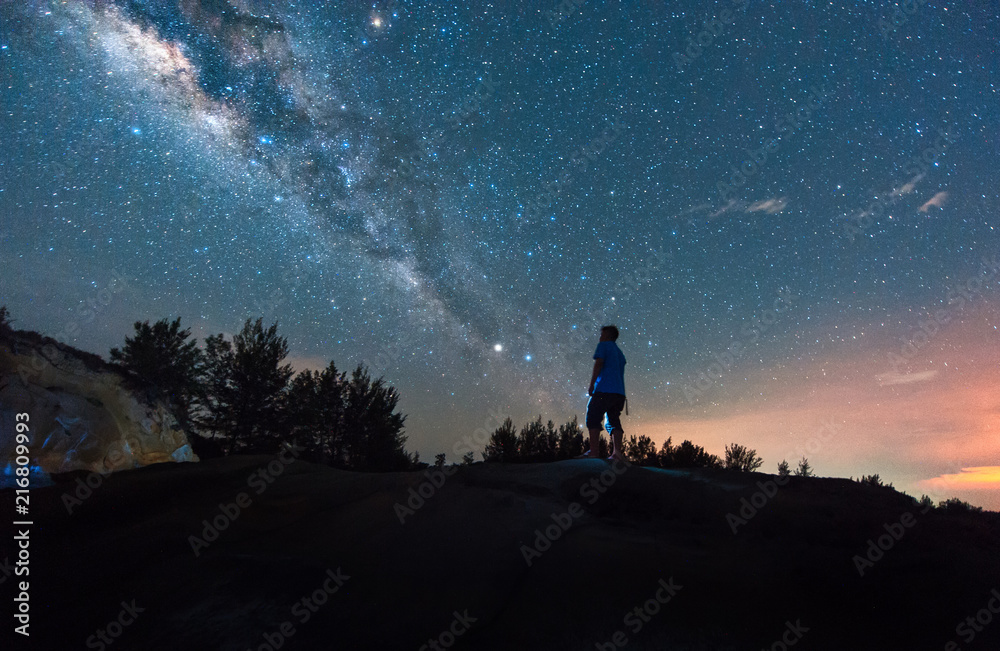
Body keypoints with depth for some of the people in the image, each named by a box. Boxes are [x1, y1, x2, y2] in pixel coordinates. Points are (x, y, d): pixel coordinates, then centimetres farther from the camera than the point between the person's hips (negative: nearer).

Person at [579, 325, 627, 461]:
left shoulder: (604, 345, 5)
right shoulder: (619, 353, 29)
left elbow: (599, 363, -9)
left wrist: (591, 384, -10)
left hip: (604, 389, -8)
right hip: (619, 392, 8)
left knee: (593, 418, -6)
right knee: (614, 421, 6)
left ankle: (594, 450, -14)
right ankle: (617, 452, -8)